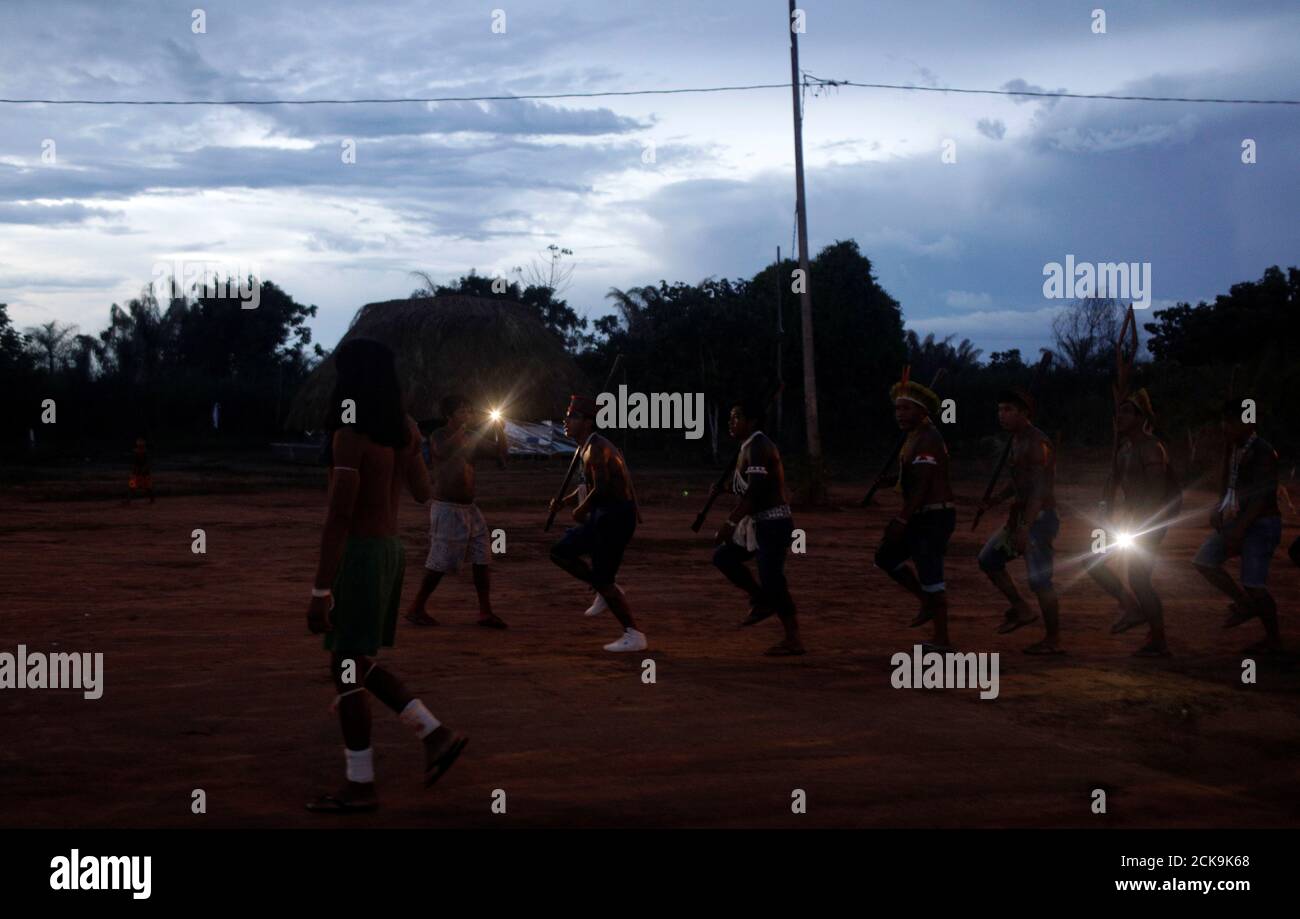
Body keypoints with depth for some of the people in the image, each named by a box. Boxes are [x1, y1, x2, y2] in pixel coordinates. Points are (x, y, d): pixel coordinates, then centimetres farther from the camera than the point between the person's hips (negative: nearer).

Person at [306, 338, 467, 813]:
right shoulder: (405, 427, 5)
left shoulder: (350, 435, -19)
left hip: (358, 555, -8)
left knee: (346, 669, 0)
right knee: (360, 665, 18)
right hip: (390, 548, 8)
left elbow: (338, 517, -23)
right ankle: (437, 735, 10)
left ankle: (360, 786, 5)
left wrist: (320, 590, -21)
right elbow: (422, 492, 19)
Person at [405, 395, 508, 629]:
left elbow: (500, 454, 11)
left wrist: (500, 432, -5)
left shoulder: (472, 438, 10)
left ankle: (486, 612, 7)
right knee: (439, 563, -4)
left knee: (481, 561, 2)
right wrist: (465, 426, -28)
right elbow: (444, 451, -30)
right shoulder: (439, 436, -7)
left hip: (469, 508, 7)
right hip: (446, 509, -7)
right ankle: (416, 609, 8)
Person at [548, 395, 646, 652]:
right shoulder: (587, 449, 14)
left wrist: (581, 510, -11)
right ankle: (609, 591, 18)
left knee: (602, 580, -7)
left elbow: (601, 489, -27)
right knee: (560, 552, 13)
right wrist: (564, 501, 10)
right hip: (602, 516, 10)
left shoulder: (597, 448, -18)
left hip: (616, 515, -10)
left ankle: (634, 635, 1)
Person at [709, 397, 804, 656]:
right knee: (723, 556, 13)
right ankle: (761, 601, 19)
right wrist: (721, 487, 10)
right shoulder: (749, 447, 14)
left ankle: (794, 640, -5)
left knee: (771, 579, -12)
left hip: (772, 523, -10)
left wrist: (731, 523, -28)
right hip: (758, 522, 10)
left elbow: (754, 491, -26)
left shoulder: (758, 447, -18)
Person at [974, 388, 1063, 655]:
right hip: (1022, 515, 10)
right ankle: (1021, 610, 18)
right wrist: (995, 500, 12)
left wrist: (1024, 529, -29)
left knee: (1039, 579, -6)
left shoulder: (1037, 443, -18)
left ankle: (1052, 640, 4)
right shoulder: (1018, 440, 13)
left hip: (1039, 518, -10)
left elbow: (1039, 489, -25)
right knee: (988, 559, 11)